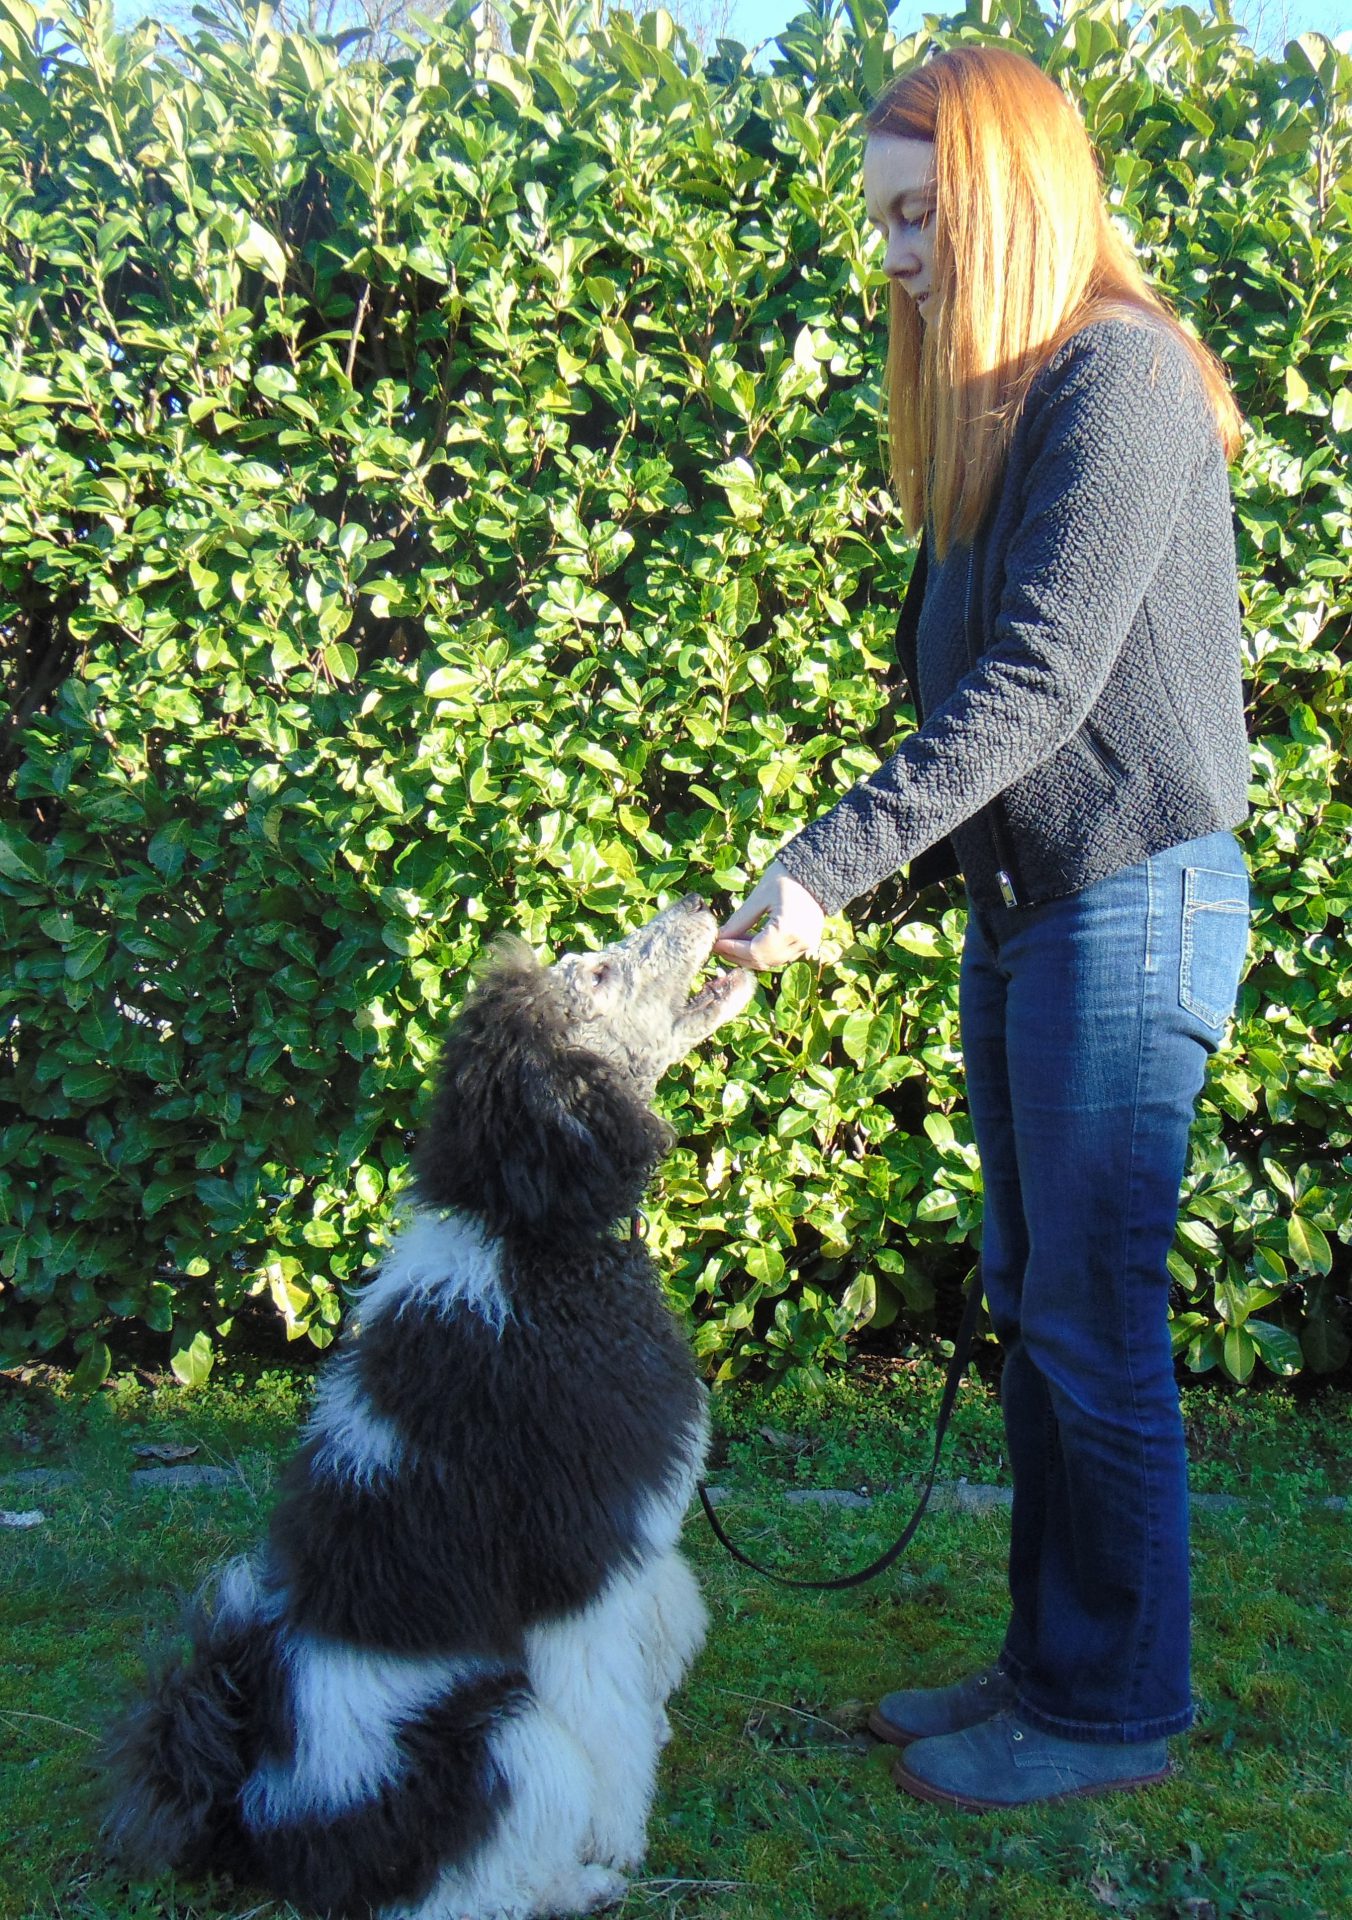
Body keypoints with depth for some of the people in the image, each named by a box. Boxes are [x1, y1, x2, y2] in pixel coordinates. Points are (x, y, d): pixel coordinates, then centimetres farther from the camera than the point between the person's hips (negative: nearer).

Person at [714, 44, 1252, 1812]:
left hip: (1132, 902, -9)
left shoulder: (1120, 376, -12)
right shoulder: (994, 400, 16)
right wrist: (882, 867, 7)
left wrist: (832, 862, -22)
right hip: (1023, 902, 9)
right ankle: (1048, 1659, 30)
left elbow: (1041, 681, -20)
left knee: (1096, 1330, 1)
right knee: (1030, 1310, 14)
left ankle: (1115, 1706, 19)